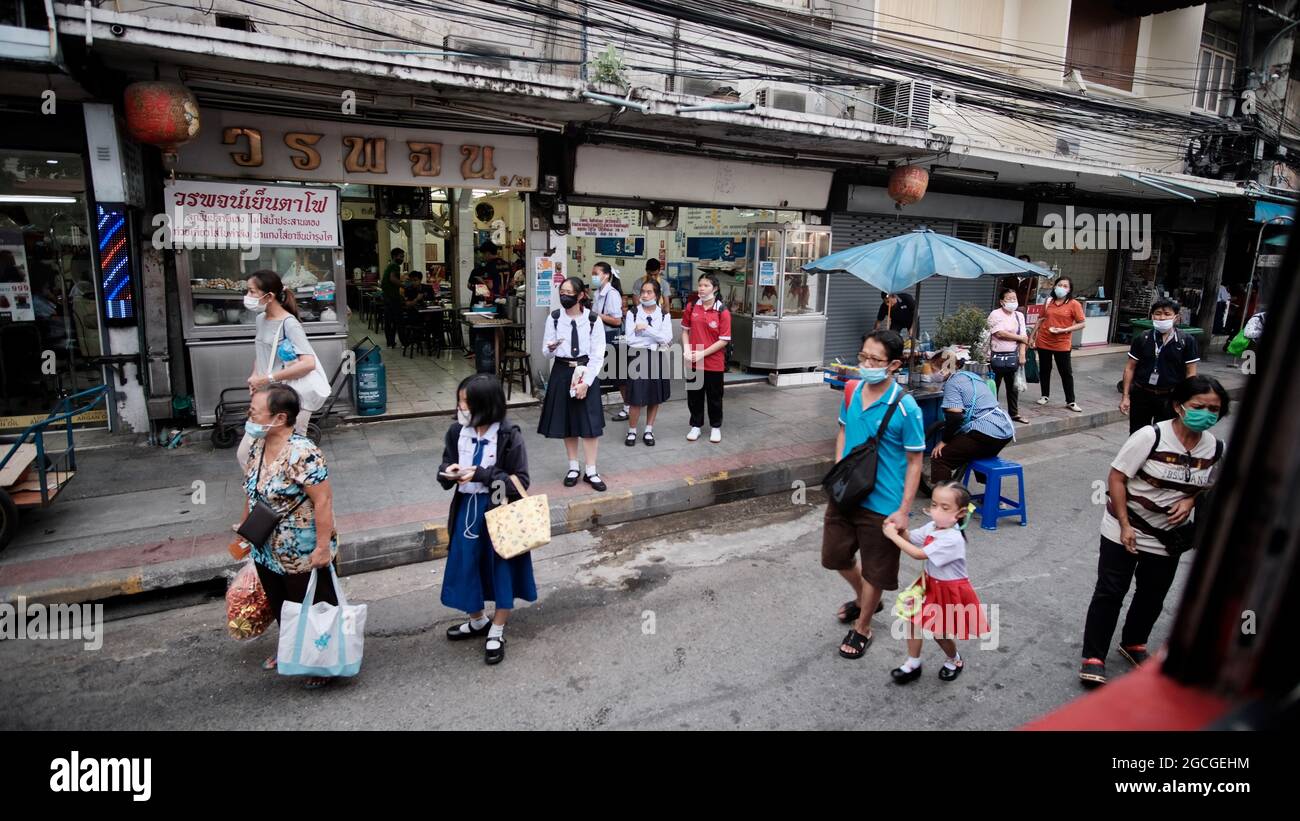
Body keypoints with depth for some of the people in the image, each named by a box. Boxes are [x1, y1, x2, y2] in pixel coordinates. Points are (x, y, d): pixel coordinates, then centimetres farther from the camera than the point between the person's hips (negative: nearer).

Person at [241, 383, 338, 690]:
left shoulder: (301, 453, -28)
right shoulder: (258, 445, -1)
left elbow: (323, 500, -28)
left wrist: (323, 547, -26)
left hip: (302, 555, -8)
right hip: (267, 552, 8)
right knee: (280, 608, 26)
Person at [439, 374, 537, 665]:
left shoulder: (509, 436, -18)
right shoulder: (457, 432, -4)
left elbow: (520, 482, -16)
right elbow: (445, 467, 8)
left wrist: (481, 474, -26)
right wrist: (449, 472, -17)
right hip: (467, 508, 5)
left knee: (502, 569, 8)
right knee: (466, 566, 15)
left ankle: (497, 632, 29)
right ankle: (478, 621, 41)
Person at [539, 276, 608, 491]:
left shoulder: (593, 320, -5)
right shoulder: (554, 318, -2)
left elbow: (598, 355, -6)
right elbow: (546, 353, 0)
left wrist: (586, 382, -13)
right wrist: (551, 348, -24)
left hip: (586, 372, -1)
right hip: (562, 372, 2)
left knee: (590, 422, -2)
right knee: (567, 421, 9)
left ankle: (591, 471, 8)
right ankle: (573, 467, 24)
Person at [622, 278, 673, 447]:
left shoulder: (664, 315, 5)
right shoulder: (632, 313, -1)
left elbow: (667, 338, -10)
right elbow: (630, 339, -10)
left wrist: (646, 328, -14)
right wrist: (654, 342, -9)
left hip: (657, 359, 2)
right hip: (638, 357, -2)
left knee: (655, 398, 8)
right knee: (637, 398, -4)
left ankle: (649, 431, 23)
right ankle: (632, 431, 12)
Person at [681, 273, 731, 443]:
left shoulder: (722, 311, -11)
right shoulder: (692, 307, 0)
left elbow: (724, 340, -11)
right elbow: (685, 330, 9)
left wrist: (702, 353, -16)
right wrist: (687, 350, -7)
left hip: (714, 363, -3)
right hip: (693, 362, 3)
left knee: (714, 396, 11)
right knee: (694, 395, 13)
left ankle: (716, 427, 27)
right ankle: (696, 426, 29)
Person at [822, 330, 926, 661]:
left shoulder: (905, 408, -21)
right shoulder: (851, 391, -5)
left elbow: (914, 462, -13)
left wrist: (904, 511, -15)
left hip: (882, 503, -5)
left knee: (875, 569, 13)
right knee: (835, 555, 20)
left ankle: (862, 627, 36)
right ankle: (863, 599, 49)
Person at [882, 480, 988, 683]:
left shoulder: (953, 539, -32)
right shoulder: (932, 526, -7)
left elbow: (918, 554, -32)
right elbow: (910, 537, 6)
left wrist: (893, 536, -27)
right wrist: (898, 528, -16)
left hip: (949, 591, -7)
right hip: (930, 584, 7)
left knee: (940, 632, 9)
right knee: (913, 619, 6)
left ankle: (955, 661, 41)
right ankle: (913, 664, 25)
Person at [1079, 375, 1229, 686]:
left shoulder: (1216, 448, -6)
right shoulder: (1151, 436, -21)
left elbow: (1206, 486, 12)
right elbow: (1116, 477, -17)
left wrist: (1190, 500, -11)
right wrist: (1125, 526, -19)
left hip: (1168, 538, 5)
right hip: (1124, 530, -5)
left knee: (1152, 596, 17)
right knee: (1110, 592, -1)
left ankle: (1133, 644, 41)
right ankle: (1094, 657, 9)